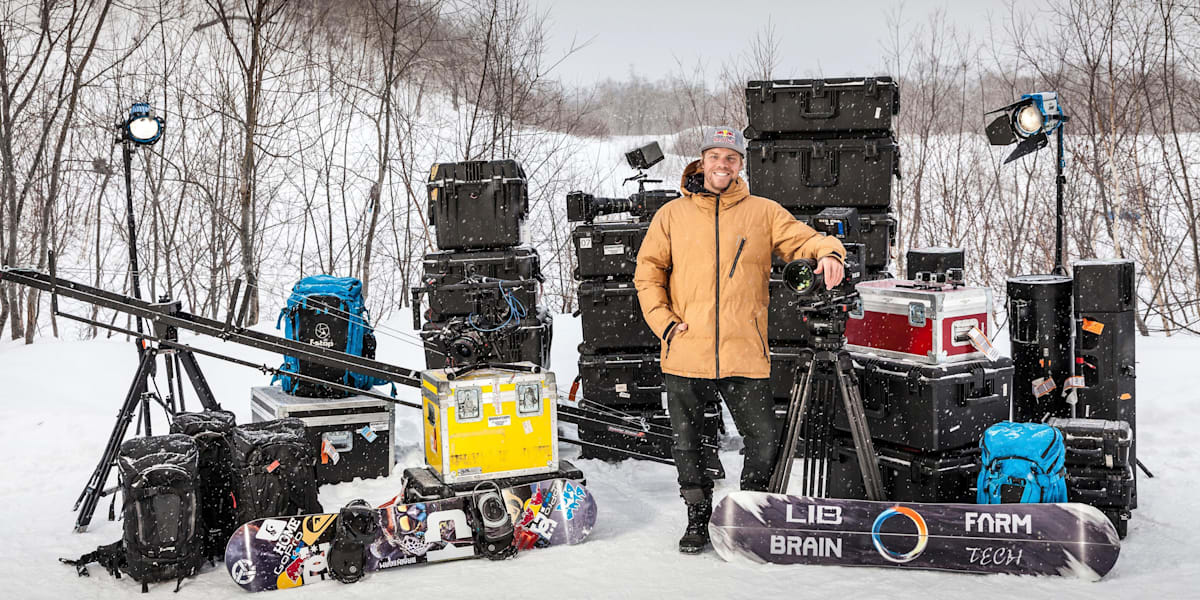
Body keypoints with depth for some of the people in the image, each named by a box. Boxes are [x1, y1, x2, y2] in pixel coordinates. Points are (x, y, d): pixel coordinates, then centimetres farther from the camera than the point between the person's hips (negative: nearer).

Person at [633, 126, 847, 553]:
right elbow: (648, 272, 10)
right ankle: (699, 519, 26)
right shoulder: (673, 214, 9)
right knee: (685, 443, 8)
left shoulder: (763, 213, 8)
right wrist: (663, 320, -2)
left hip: (745, 355, 0)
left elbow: (801, 238, -1)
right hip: (686, 355, 1)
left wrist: (828, 251, -23)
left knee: (765, 441, -2)